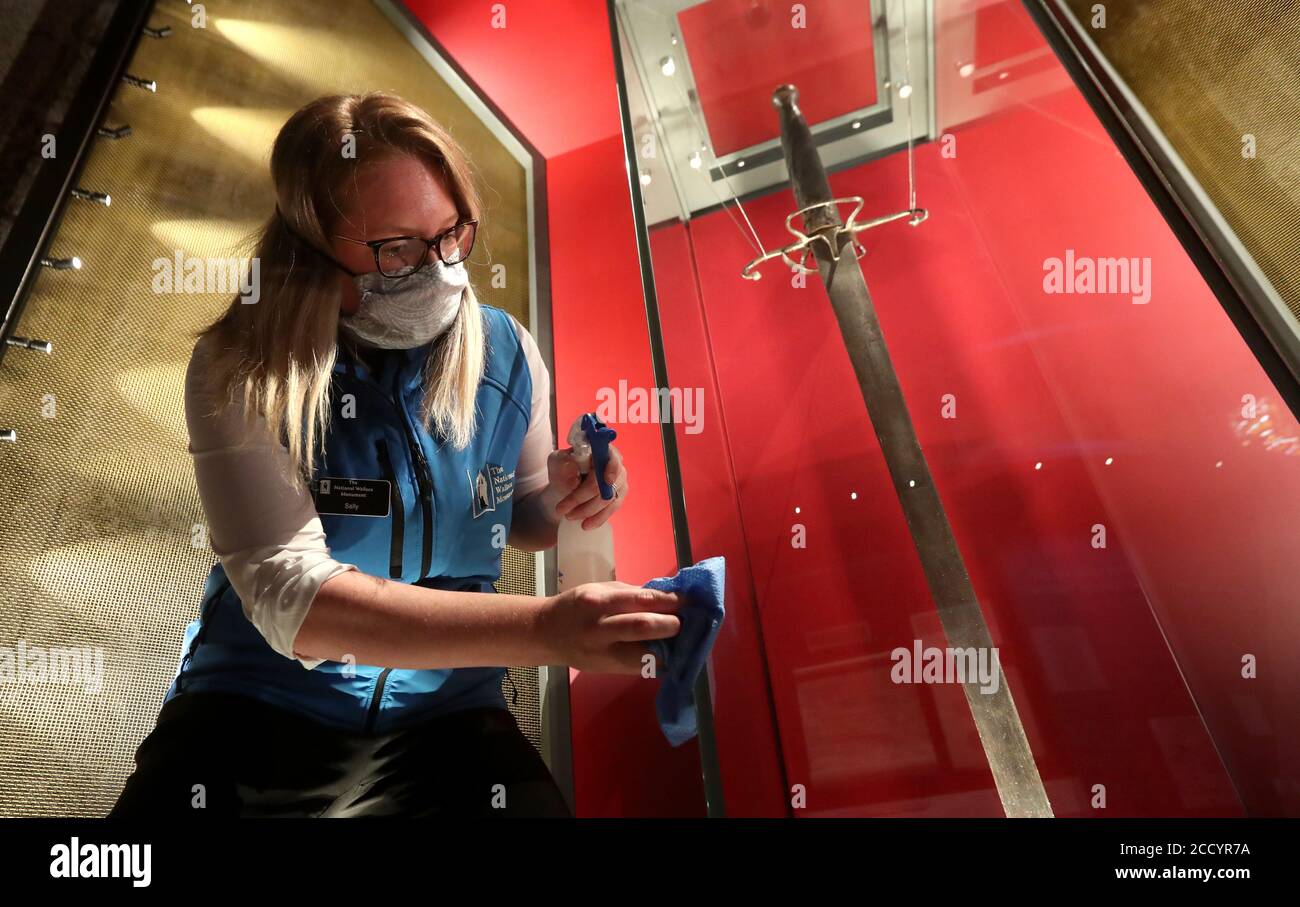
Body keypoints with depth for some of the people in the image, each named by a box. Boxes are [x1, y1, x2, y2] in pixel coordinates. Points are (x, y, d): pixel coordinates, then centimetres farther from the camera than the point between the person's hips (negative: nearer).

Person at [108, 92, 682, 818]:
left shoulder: (505, 352, -7)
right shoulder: (239, 370, -14)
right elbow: (289, 600, -25)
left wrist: (564, 501, -16)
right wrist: (547, 627, -36)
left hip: (447, 712, 2)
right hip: (257, 704, 0)